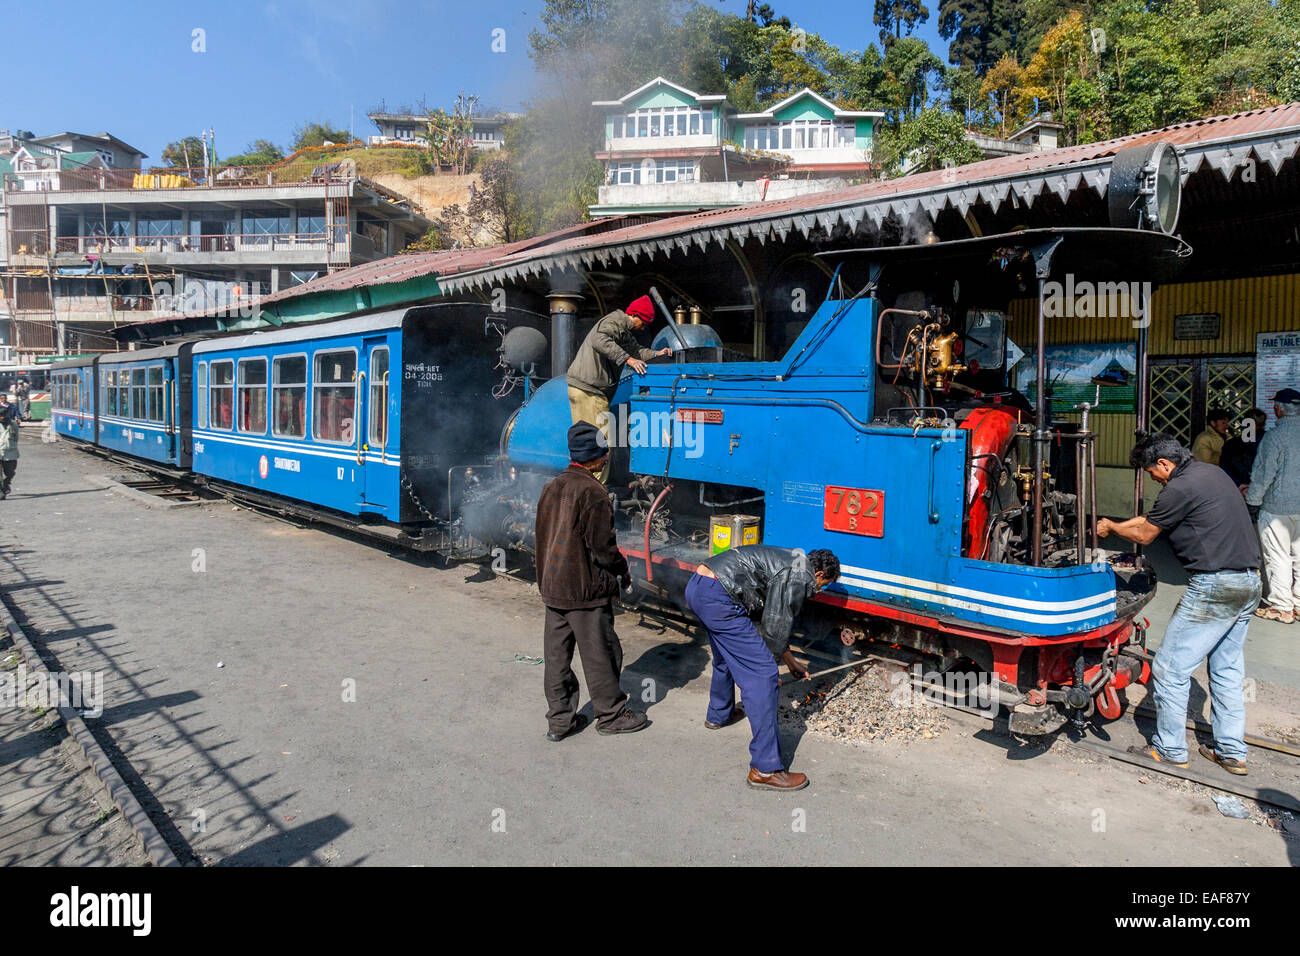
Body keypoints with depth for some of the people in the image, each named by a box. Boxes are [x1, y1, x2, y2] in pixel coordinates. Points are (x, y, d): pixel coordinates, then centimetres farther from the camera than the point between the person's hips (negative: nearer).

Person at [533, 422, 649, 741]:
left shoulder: (552, 487, 9)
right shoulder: (592, 492, -18)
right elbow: (602, 547, -18)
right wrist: (623, 572, -1)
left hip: (551, 586, 8)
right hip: (585, 589, -8)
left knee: (556, 654, 12)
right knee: (599, 654, 6)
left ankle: (559, 719, 21)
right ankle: (611, 714, 19)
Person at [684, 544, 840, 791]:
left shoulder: (790, 562, 25)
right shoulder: (799, 577, -4)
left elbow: (776, 619, 35)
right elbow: (775, 627, -3)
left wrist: (791, 661, 41)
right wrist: (770, 666, 13)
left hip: (696, 586, 11)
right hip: (717, 597, -11)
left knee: (727, 656, 35)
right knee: (762, 675, -7)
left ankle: (718, 714, 59)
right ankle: (766, 769, -5)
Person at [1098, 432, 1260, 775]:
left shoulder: (1180, 487, -14)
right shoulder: (1212, 472, 15)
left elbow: (1144, 535, -2)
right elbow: (1153, 518, 24)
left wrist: (1111, 527, 15)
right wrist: (1118, 526, 27)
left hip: (1214, 586, -10)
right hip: (1249, 582, 10)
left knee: (1170, 669, 0)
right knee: (1228, 670, 17)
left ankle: (1170, 751, 9)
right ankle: (1232, 753, 23)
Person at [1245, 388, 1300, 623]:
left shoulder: (1275, 436, -15)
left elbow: (1264, 474, -13)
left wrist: (1253, 499, 0)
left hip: (1278, 506, -6)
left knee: (1278, 557, 1)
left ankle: (1281, 607, 6)